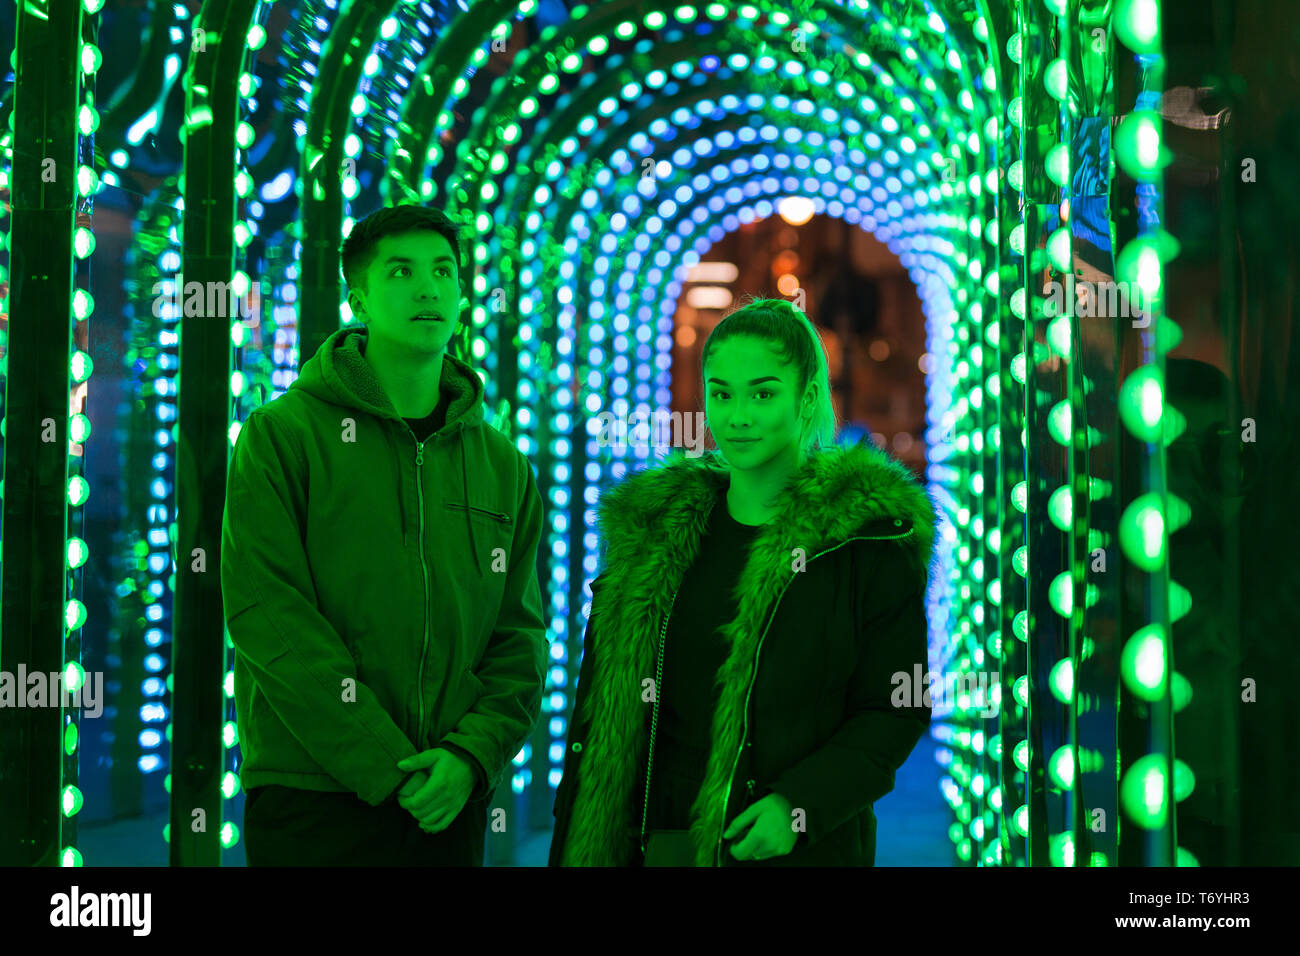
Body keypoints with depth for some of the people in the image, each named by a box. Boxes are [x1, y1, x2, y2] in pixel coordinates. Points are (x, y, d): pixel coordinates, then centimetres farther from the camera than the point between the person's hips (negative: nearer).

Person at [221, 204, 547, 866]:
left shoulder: (504, 465, 10)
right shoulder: (282, 433, -3)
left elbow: (520, 632, 7)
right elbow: (267, 616, -12)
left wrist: (472, 752, -11)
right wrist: (387, 768, -16)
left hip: (450, 803, 4)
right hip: (314, 799, -3)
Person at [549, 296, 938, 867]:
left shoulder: (867, 535, -6)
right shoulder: (651, 530, 5)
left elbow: (896, 710, -6)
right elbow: (600, 709, 6)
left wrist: (799, 806, -19)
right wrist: (567, 852, 3)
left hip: (799, 847, -3)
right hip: (659, 843, 3)